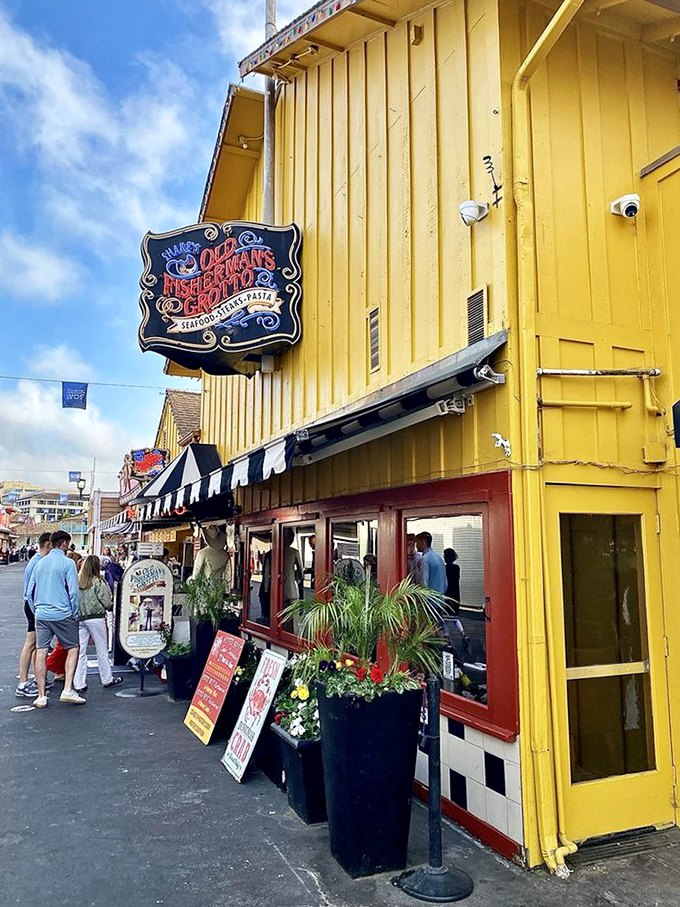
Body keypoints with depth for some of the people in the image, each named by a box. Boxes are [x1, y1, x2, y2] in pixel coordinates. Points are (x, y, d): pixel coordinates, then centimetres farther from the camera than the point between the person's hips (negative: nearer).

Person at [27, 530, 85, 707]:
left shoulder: (40, 563, 11)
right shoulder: (67, 563, -7)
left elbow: (30, 592, 15)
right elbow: (73, 592, -10)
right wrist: (75, 614, 0)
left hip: (41, 615, 5)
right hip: (62, 614, -5)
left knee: (41, 652, 5)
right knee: (72, 649, 7)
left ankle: (41, 696, 8)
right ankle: (67, 690, -3)